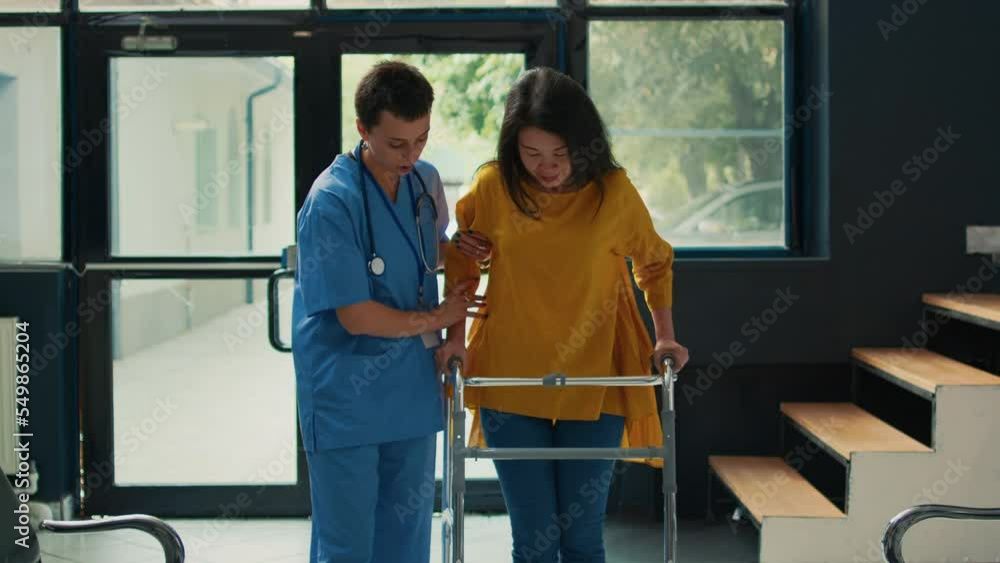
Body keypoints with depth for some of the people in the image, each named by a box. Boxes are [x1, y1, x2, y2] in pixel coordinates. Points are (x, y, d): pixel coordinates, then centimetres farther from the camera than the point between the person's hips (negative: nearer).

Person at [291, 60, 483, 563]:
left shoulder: (426, 182, 3)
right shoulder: (333, 201, -18)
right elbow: (356, 315, -18)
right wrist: (433, 320, -4)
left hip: (412, 395, 7)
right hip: (346, 403, -6)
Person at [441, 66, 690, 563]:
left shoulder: (614, 191, -7)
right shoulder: (493, 187, -7)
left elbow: (654, 262, 11)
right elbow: (460, 263, 10)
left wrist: (665, 336, 2)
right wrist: (456, 337, 1)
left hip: (593, 387, 0)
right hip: (510, 383, 0)